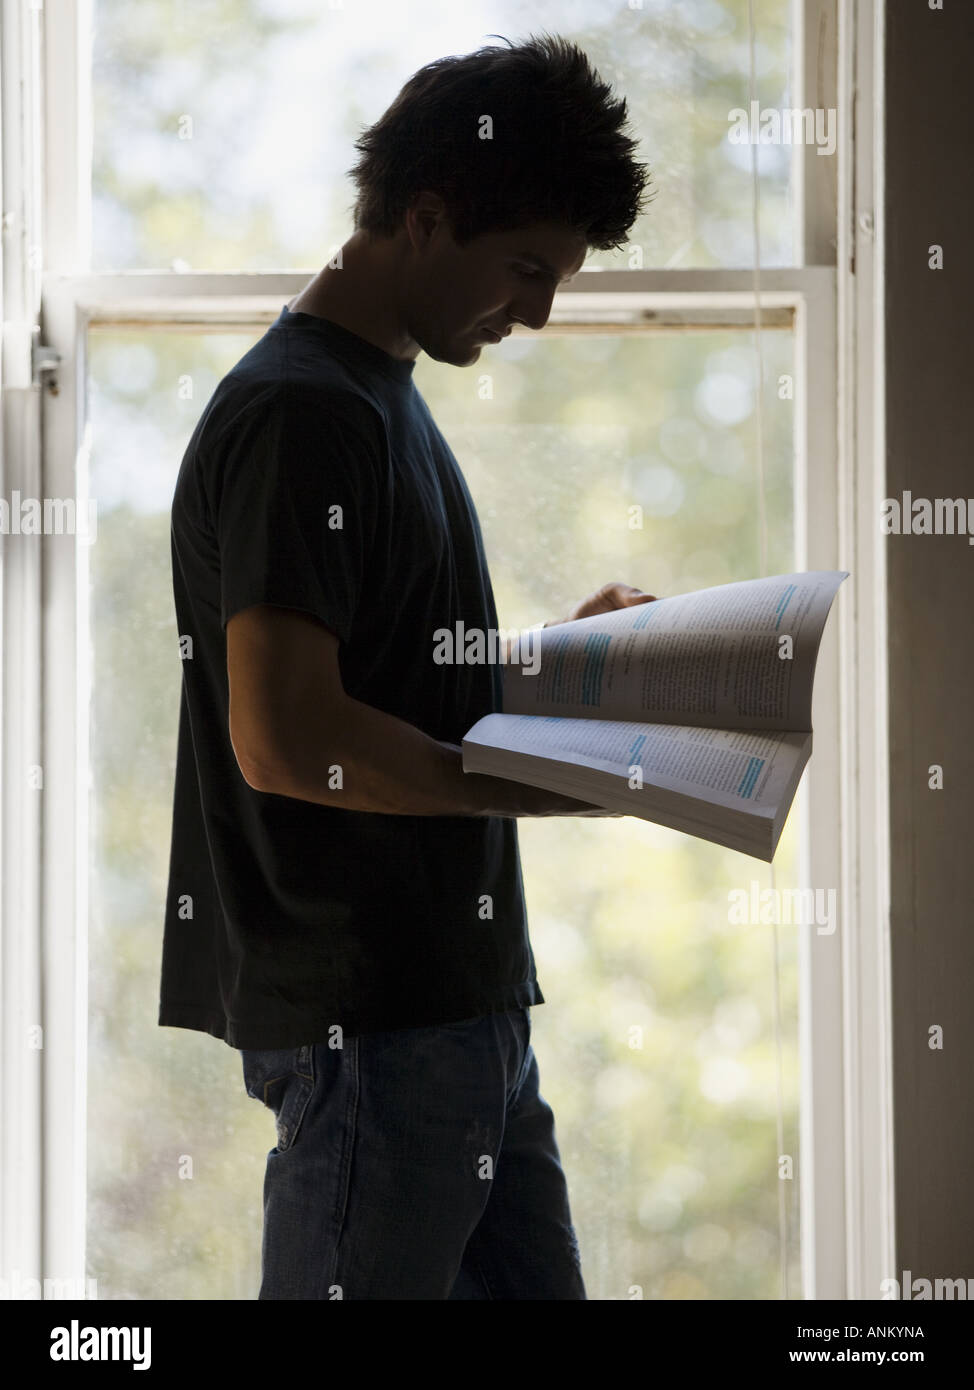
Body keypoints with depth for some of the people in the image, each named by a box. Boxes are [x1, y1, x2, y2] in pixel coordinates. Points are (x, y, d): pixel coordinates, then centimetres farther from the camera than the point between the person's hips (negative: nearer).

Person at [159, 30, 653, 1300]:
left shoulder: (383, 398, 18)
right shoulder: (300, 413, -14)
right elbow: (286, 739, -22)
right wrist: (555, 786, -17)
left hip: (459, 1001, 10)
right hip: (365, 1015, -10)